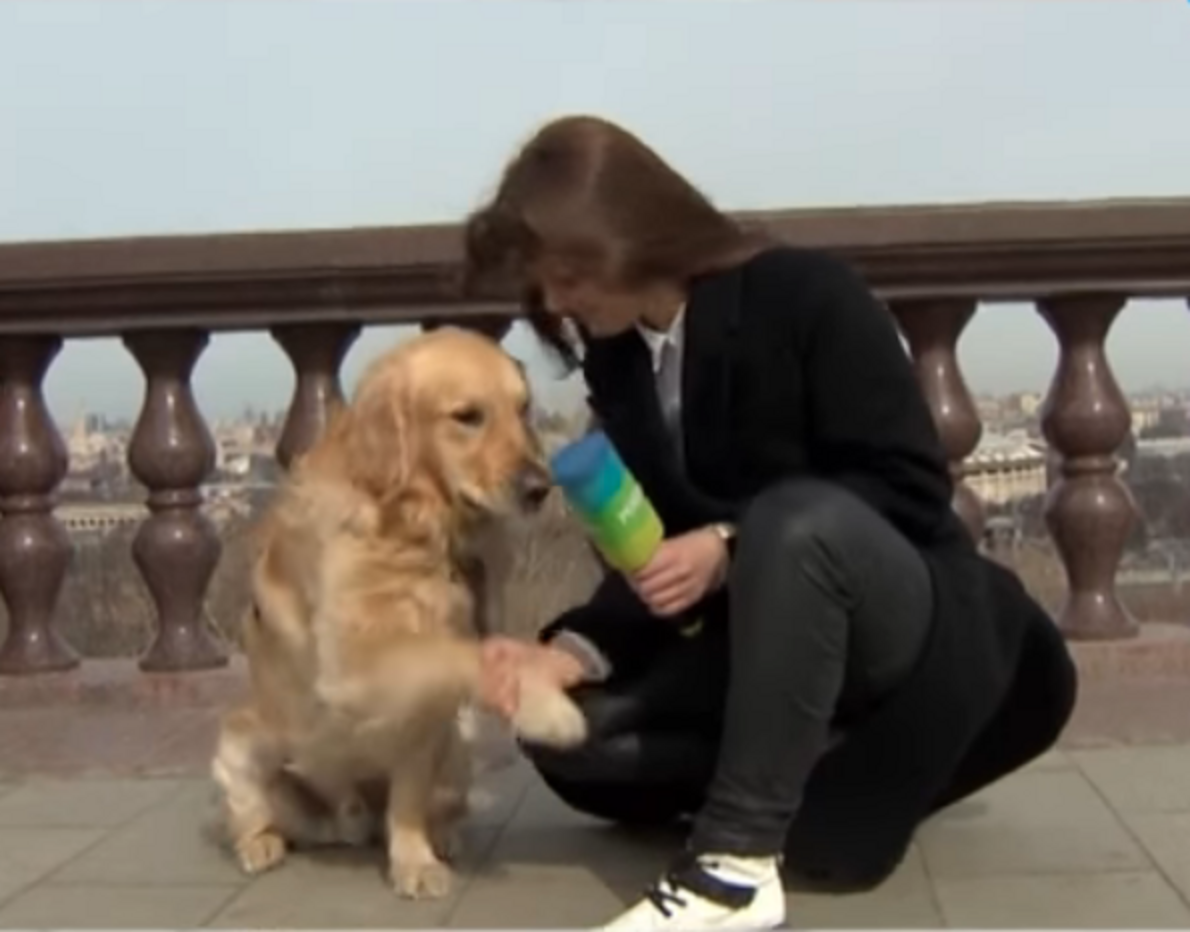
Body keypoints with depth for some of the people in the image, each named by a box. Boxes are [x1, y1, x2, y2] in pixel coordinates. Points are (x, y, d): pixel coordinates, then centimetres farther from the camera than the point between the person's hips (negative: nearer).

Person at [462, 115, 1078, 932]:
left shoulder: (807, 296, -17)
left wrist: (733, 544, -29)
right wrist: (577, 649, -17)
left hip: (913, 619, -6)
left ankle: (738, 864, -32)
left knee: (796, 520, -39)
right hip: (777, 628, 7)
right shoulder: (616, 359, 1)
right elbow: (652, 553, 1)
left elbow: (913, 488, -20)